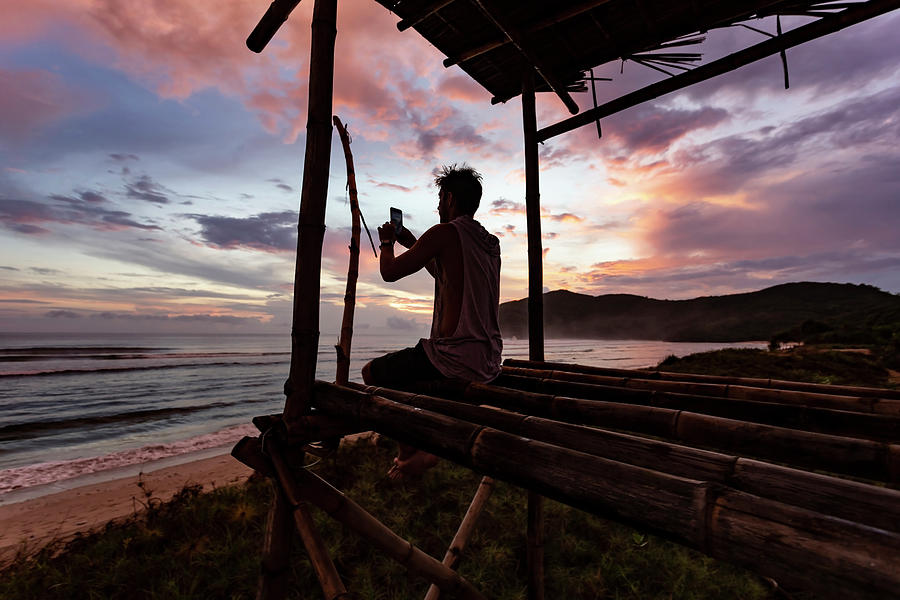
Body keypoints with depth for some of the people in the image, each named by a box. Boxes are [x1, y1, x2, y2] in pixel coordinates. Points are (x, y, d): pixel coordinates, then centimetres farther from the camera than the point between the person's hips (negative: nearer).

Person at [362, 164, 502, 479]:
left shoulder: (445, 233, -12)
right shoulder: (491, 242, 13)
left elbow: (390, 272, -7)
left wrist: (387, 242, 14)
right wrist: (411, 243, 29)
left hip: (456, 360, -9)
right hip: (489, 363, 9)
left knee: (372, 372, 12)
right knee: (404, 366, 32)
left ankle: (412, 452, 17)